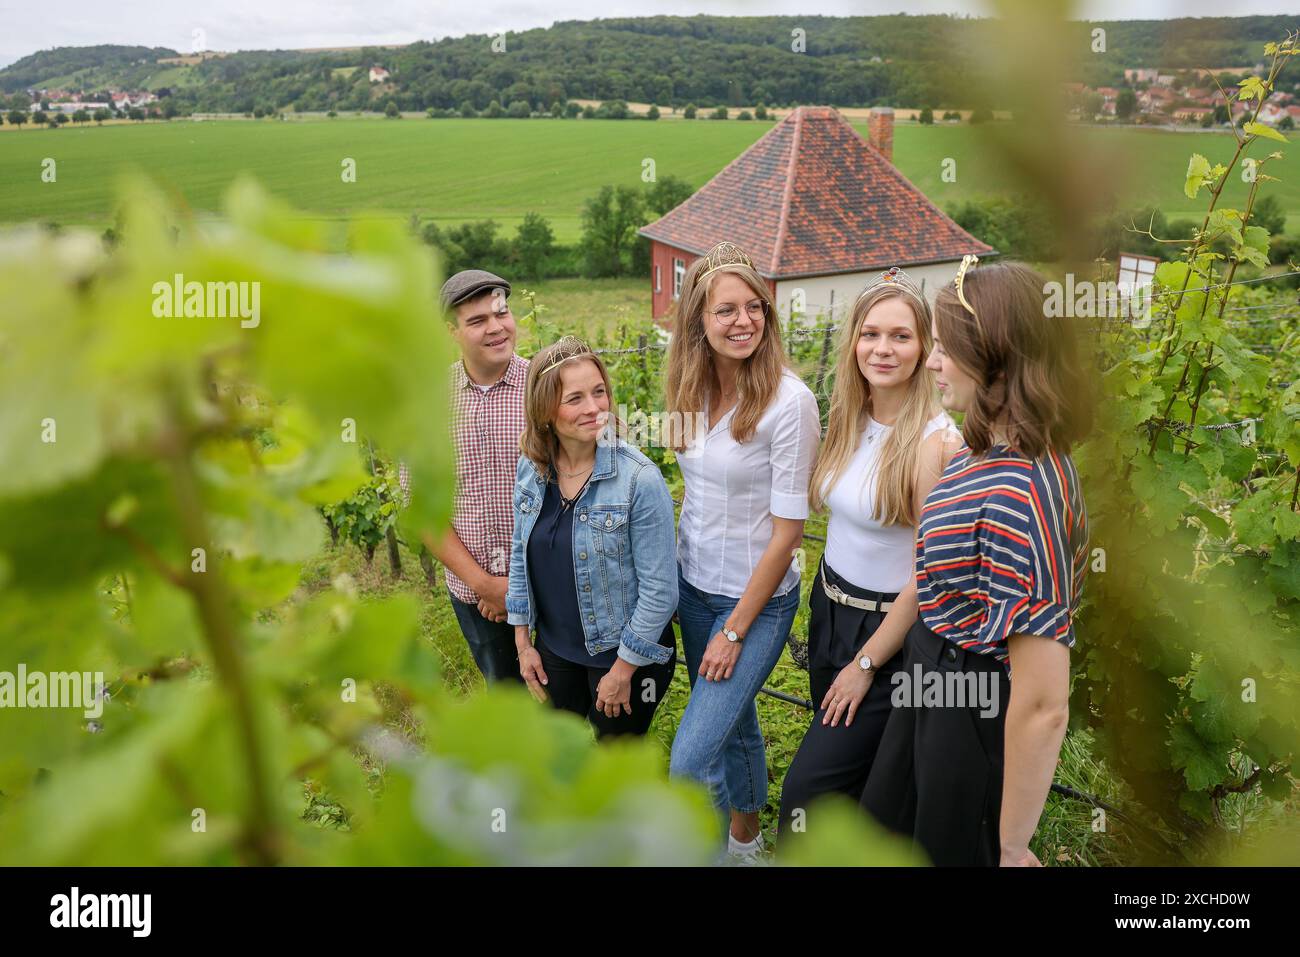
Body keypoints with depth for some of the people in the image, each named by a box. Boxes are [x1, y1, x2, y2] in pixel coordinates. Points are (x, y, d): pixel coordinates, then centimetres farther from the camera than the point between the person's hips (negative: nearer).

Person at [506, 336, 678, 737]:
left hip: (626, 654, -5)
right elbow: (520, 556, 6)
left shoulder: (639, 478, -23)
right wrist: (523, 642, 6)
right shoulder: (531, 468, -7)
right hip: (555, 649, 5)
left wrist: (623, 670, -14)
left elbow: (659, 588, -19)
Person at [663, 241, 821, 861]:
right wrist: (672, 581, 9)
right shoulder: (693, 390, -2)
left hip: (758, 598, -6)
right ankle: (745, 843, 47)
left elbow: (786, 529, -18)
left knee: (691, 759, -9)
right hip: (694, 587, 6)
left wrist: (734, 631, -15)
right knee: (732, 721, 24)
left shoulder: (789, 401, -21)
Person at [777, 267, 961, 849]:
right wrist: (824, 609, 9)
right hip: (829, 610, 7)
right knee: (851, 780, 19)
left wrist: (866, 663, -13)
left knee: (807, 792, -5)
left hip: (888, 631, -6)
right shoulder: (848, 419, 0)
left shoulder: (935, 441, -21)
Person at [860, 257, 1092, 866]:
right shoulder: (992, 453, 0)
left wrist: (1011, 848, -20)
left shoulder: (1018, 492, -32)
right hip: (935, 695, 9)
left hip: (974, 722, -9)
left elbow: (1044, 704, -30)